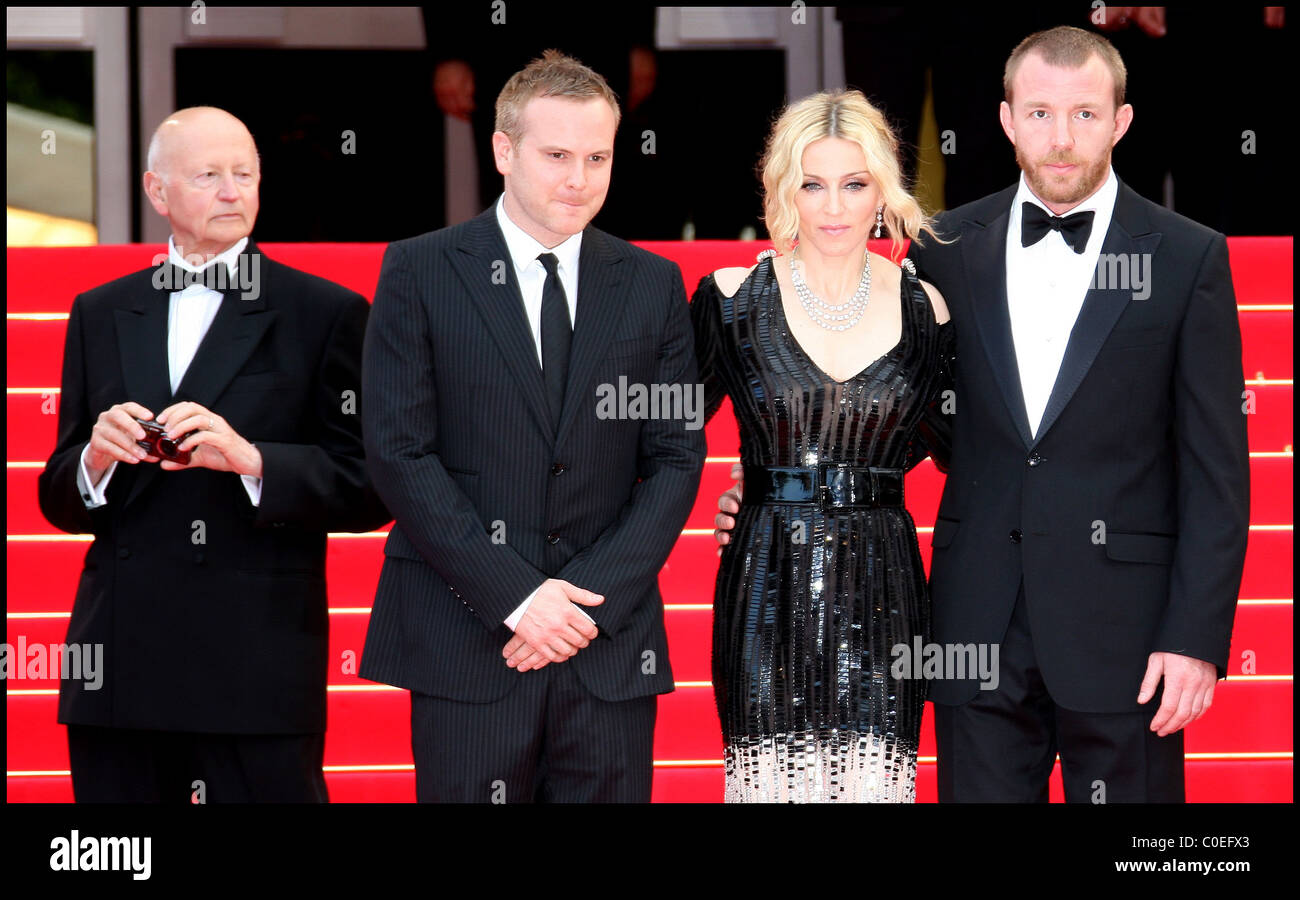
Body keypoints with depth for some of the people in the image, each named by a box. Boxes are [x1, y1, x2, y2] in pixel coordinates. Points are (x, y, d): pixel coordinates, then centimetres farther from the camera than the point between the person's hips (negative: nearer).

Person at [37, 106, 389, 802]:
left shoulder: (327, 314, 4)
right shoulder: (100, 315, 15)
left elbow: (368, 491, -2)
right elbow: (60, 503, 16)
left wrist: (249, 459, -17)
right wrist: (96, 457, -6)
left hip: (259, 666, -3)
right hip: (121, 665, 3)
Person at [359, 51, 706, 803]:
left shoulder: (654, 284, 9)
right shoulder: (420, 273, 1)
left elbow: (676, 458, 6)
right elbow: (400, 453, -5)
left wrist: (590, 601, -7)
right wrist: (515, 596, -12)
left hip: (610, 648, 2)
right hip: (465, 643, -2)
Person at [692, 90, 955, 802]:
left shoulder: (922, 309, 5)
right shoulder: (733, 298, 2)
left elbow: (954, 446, 18)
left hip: (880, 599, 1)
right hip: (767, 590, -1)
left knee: (873, 783, -4)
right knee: (773, 784, -4)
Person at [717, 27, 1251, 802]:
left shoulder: (1189, 259, -1)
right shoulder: (948, 250, 7)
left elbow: (1215, 471, -3)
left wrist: (1196, 637, -9)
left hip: (1122, 633, -2)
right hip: (981, 626, 3)